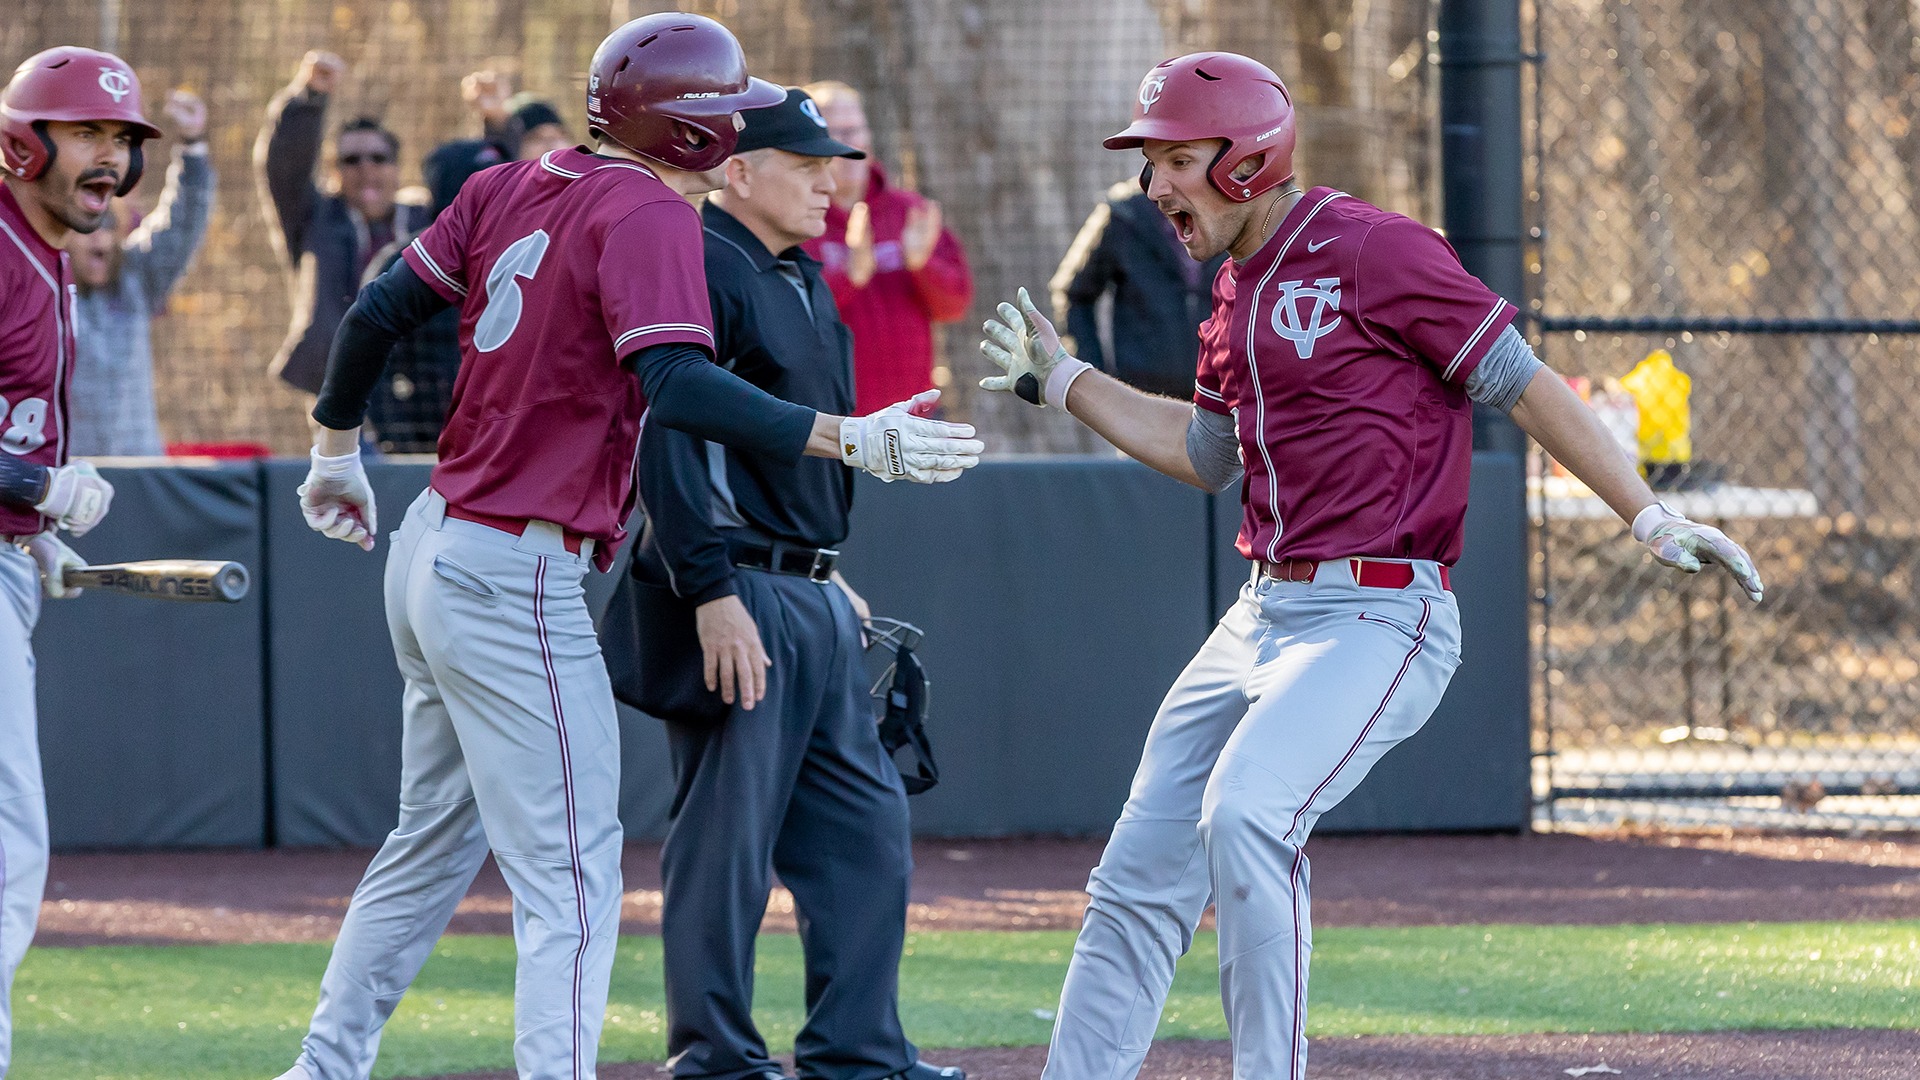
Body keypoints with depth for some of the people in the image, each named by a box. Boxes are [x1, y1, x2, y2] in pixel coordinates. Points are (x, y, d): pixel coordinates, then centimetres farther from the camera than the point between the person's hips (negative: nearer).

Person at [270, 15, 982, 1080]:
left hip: (431, 550, 9)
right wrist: (852, 440, -32)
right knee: (571, 876, -8)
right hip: (517, 583, -9)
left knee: (433, 842, 23)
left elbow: (375, 315, 12)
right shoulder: (645, 212, -16)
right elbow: (674, 386, -29)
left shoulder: (511, 188, 8)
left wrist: (336, 452, 28)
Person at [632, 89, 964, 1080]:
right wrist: (713, 593, -25)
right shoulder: (700, 272, -13)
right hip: (739, 603, -10)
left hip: (812, 598, 10)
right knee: (726, 837, -5)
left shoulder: (800, 282, 17)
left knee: (866, 829, 10)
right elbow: (667, 438, -21)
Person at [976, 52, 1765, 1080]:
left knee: (1243, 814, -29)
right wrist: (1059, 379, 25)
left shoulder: (1372, 250, -11)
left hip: (1378, 619, -9)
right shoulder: (1236, 289, 15)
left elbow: (1520, 382, -11)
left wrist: (1649, 516, -16)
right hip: (1264, 613, 9)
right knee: (1140, 874, 7)